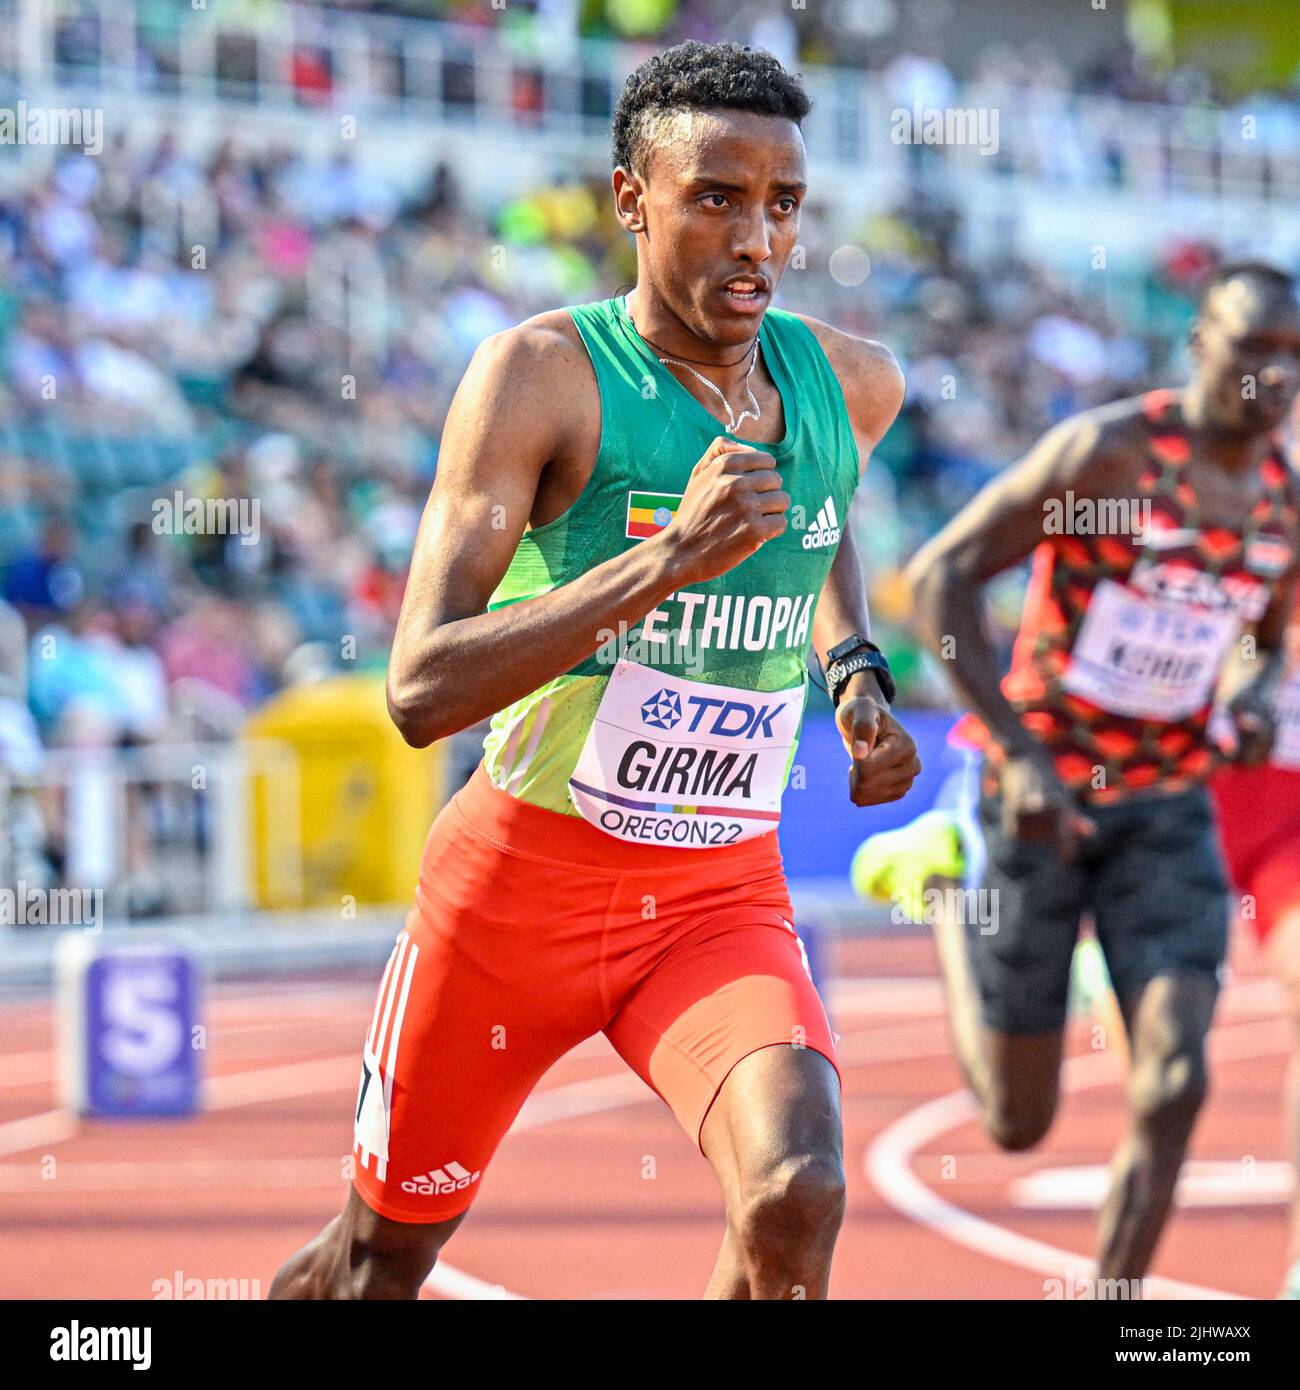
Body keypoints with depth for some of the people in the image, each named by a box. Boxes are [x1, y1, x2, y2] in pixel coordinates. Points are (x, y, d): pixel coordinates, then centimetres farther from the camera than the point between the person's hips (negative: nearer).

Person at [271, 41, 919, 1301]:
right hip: (526, 872, -3)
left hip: (723, 899, 3)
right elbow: (421, 691, -26)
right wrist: (670, 556, -36)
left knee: (795, 1197, -26)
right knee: (378, 1259, 14)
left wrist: (855, 675, 6)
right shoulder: (543, 373, -17)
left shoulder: (854, 384, -1)